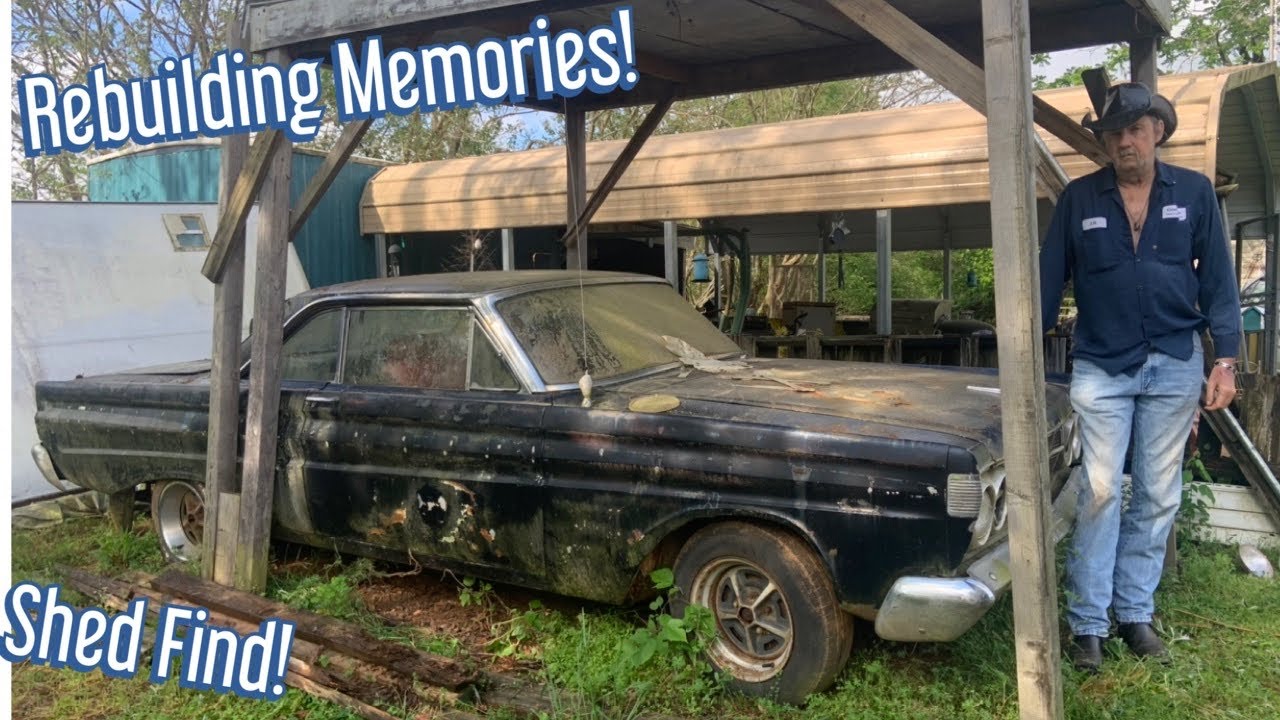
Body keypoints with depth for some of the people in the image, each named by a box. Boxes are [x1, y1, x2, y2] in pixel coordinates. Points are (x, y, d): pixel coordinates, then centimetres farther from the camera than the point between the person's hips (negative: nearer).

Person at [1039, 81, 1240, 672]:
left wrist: (1225, 359, -3)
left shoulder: (1194, 193, 4)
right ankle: (1087, 623, 6)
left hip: (1175, 367, 2)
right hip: (1101, 368, -1)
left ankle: (1135, 613, 21)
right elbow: (1049, 279, 2)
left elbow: (1218, 280, 4)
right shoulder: (1078, 199, 2)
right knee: (1099, 493, -3)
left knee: (1158, 497, 8)